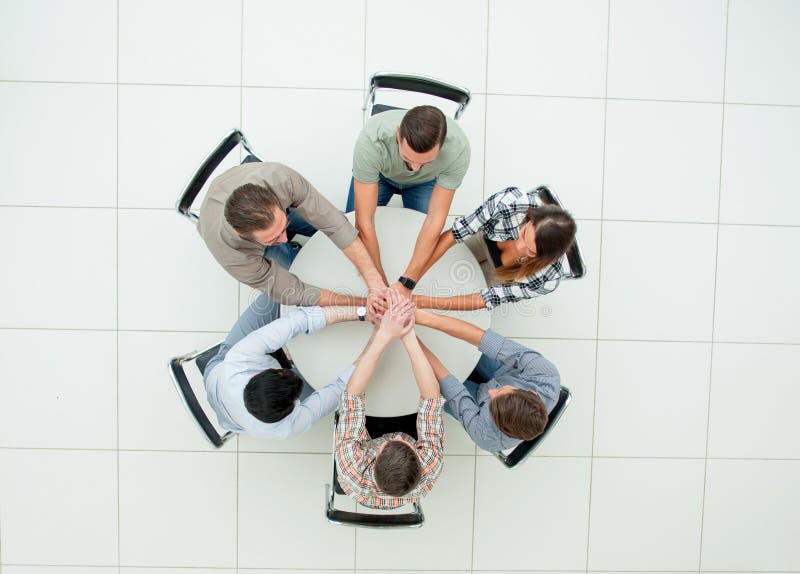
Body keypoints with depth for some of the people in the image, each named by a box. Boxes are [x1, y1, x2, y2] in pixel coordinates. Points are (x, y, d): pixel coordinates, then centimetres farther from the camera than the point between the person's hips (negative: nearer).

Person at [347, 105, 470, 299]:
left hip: (425, 181, 1)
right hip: (379, 172, 0)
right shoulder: (371, 140, -45)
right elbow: (364, 222, -41)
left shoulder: (458, 149, -41)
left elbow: (435, 218, -35)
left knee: (424, 243, -6)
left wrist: (406, 284, -39)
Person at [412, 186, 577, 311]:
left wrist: (424, 302, -41)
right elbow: (452, 235, -37)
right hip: (487, 238, 1)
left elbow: (487, 299, -33)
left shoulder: (546, 280, -42)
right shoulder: (510, 201, -43)